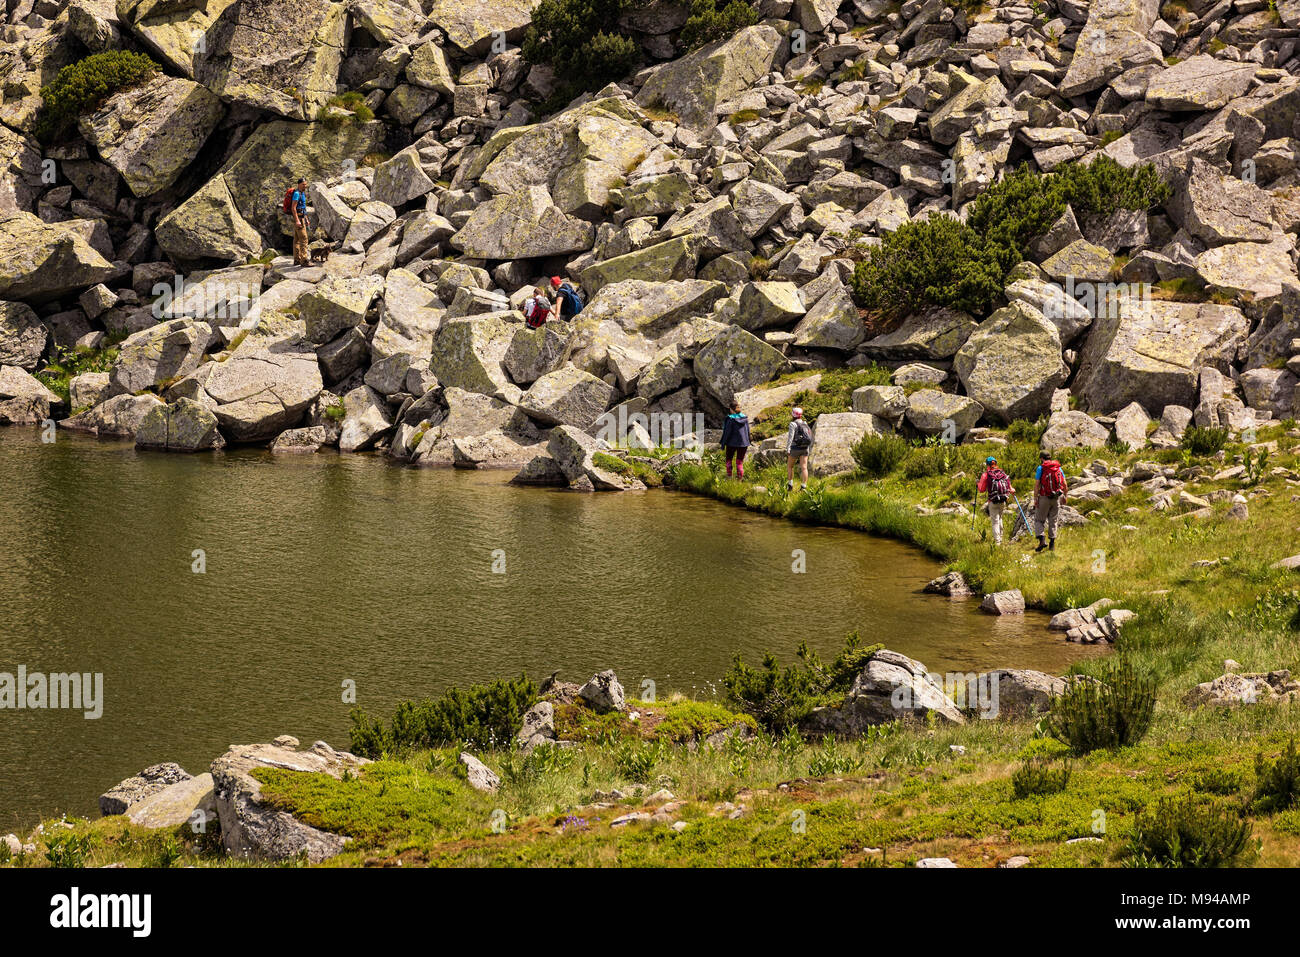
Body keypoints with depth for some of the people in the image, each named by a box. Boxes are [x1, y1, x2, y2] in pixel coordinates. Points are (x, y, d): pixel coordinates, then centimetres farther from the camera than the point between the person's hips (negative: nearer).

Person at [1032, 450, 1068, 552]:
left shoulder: (1041, 468, -6)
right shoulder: (1058, 467, 6)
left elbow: (1036, 484, -11)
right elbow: (1064, 484, 6)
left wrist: (1035, 499, -9)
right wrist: (1064, 496, 17)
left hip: (1044, 498, -4)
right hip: (1057, 498, 4)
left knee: (1039, 520, 6)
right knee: (1053, 520, 13)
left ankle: (1042, 540, -11)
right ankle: (1052, 542, 12)